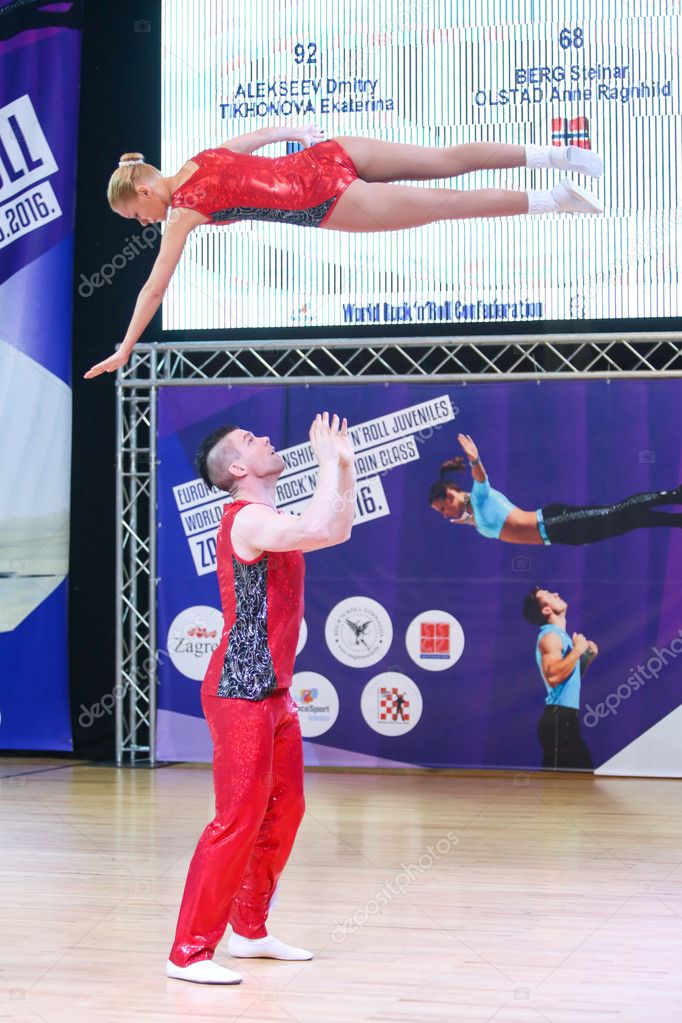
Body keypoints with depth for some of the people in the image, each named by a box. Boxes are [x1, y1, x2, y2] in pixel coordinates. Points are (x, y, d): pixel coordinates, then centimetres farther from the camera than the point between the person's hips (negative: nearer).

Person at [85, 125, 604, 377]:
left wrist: (124, 351, -4)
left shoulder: (183, 210, -7)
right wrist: (302, 132, 47)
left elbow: (154, 289, -9)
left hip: (328, 203, -7)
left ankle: (553, 199, -4)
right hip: (328, 155, 7)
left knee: (447, 203, -1)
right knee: (450, 161, 9)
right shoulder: (203, 158, 12)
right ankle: (554, 154, 7)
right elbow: (261, 132, 27)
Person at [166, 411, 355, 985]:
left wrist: (345, 465, 18)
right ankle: (189, 952, -8)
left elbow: (339, 529, 28)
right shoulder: (247, 518, -16)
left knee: (284, 810, 14)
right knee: (238, 820, -11)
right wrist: (328, 459, -19)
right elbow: (321, 530, -32)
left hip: (271, 691, 10)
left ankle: (250, 931, 25)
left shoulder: (268, 520, 16)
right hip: (241, 692, -10)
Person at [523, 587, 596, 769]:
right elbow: (553, 676, -27)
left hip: (566, 718, 10)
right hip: (558, 718, -10)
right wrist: (577, 650, -16)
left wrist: (587, 658, 11)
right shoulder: (550, 636, -11)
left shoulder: (560, 635, 19)